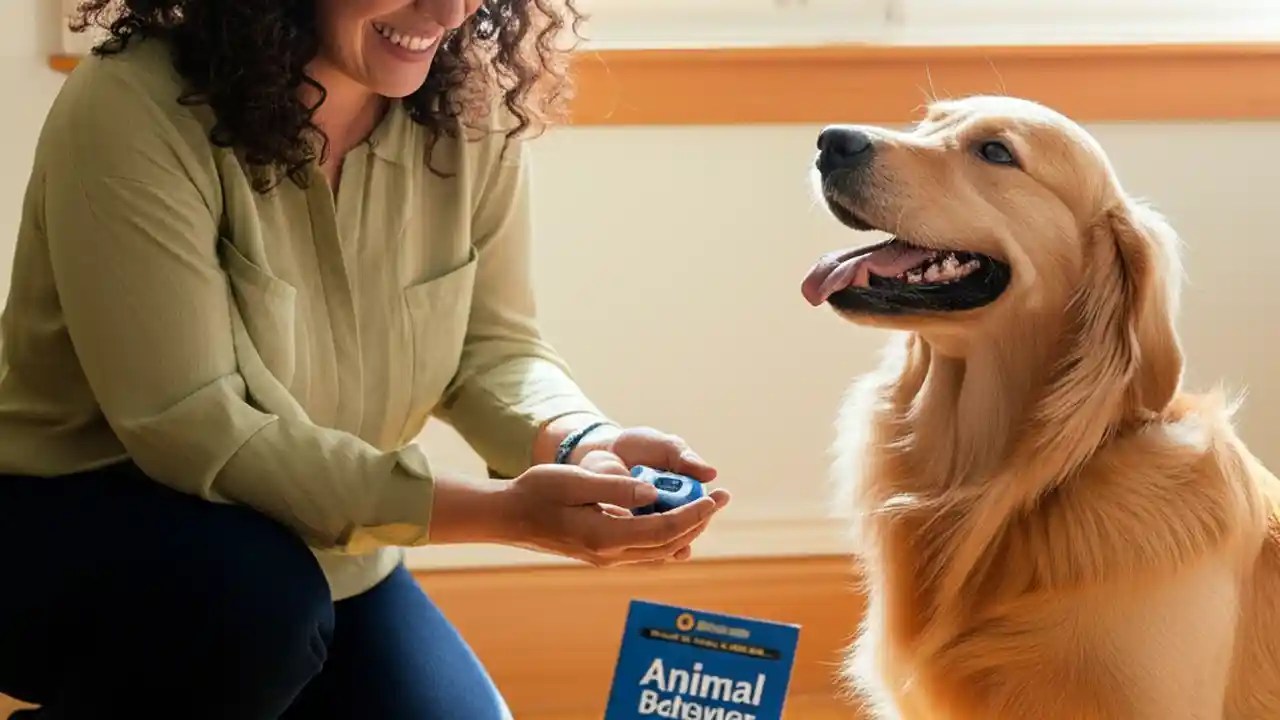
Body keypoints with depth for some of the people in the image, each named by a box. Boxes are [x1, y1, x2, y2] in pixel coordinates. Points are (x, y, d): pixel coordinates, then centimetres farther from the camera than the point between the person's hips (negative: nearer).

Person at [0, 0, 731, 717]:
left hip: (321, 550, 6)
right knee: (260, 594, -36)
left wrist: (583, 443, -28)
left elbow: (494, 345, -3)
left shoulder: (472, 111, -10)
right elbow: (194, 431, -31)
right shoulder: (133, 113, -27)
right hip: (81, 526, -6)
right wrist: (501, 509, -36)